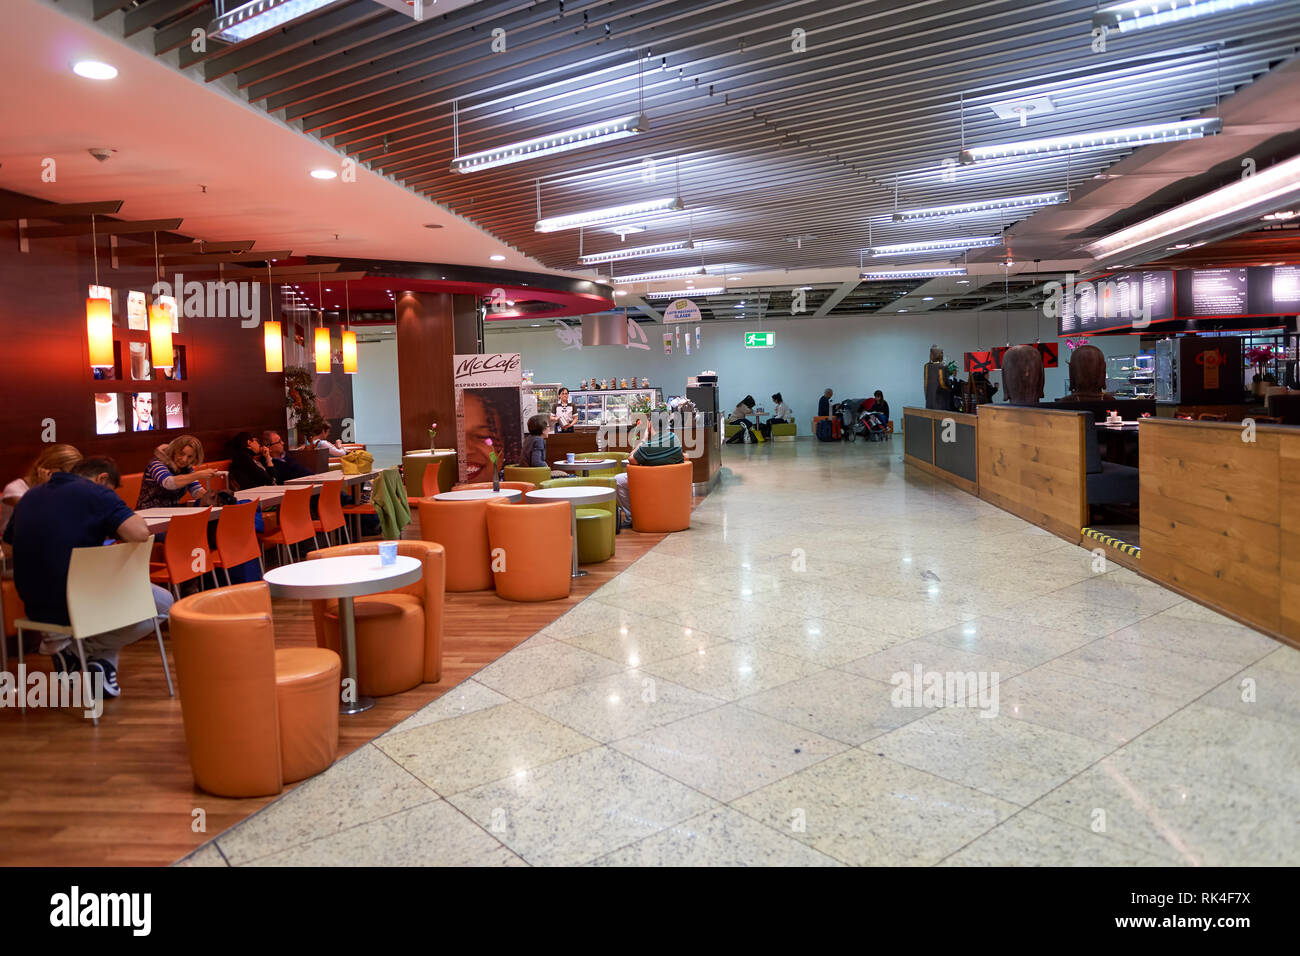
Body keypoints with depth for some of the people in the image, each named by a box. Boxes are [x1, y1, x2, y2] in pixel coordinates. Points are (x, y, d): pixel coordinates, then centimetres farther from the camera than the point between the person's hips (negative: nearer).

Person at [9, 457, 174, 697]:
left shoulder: (29, 497, 12)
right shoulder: (97, 493, -10)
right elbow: (140, 533, -24)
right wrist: (113, 529, 0)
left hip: (36, 608, 8)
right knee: (164, 603, 10)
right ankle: (85, 649, 1)